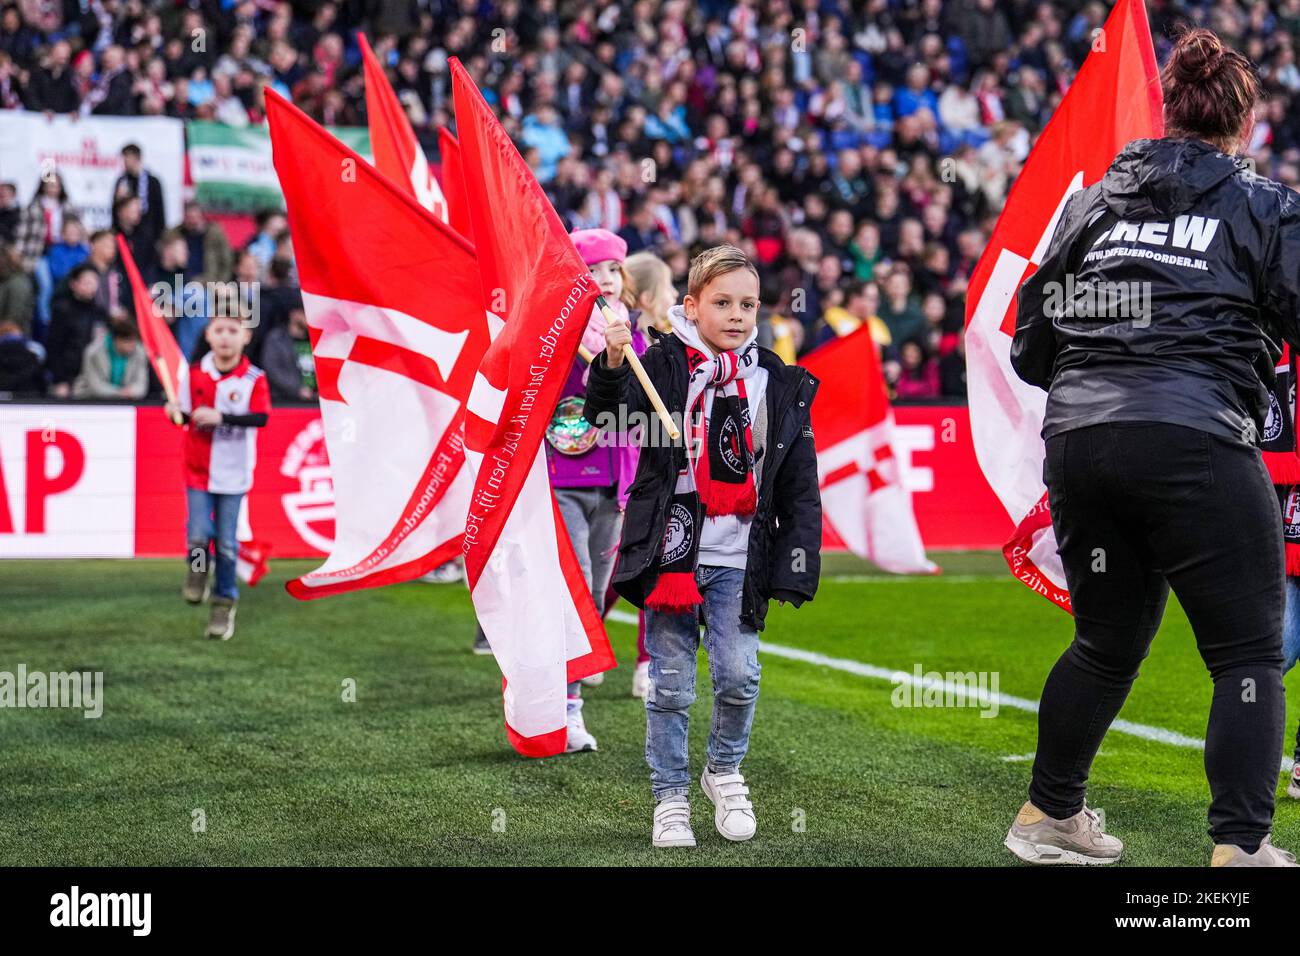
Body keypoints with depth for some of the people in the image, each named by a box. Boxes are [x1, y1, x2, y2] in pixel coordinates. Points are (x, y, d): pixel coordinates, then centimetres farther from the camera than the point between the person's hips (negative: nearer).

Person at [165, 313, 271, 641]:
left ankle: (224, 603, 19)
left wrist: (221, 417, -28)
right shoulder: (195, 373, 0)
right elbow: (186, 414, 8)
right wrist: (176, 414, -15)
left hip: (233, 474, -1)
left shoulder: (254, 378, -8)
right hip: (198, 469, 1)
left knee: (227, 543, 3)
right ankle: (198, 570, 25)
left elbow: (260, 418, -19)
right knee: (198, 536, -9)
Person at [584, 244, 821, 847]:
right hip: (670, 552, -2)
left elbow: (800, 489, 8)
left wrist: (795, 566, 3)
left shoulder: (781, 385, 5)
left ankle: (725, 771, 22)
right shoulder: (663, 364, -2)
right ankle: (670, 797, 18)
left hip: (737, 560, 2)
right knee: (671, 685, 3)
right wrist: (612, 365, -34)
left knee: (739, 676, -5)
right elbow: (606, 419, -16)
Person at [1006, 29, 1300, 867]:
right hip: (1195, 443, -5)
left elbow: (1030, 348, 19)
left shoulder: (1090, 203, 17)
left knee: (1107, 641, 23)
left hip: (1077, 441, 6)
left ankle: (1050, 814, 33)